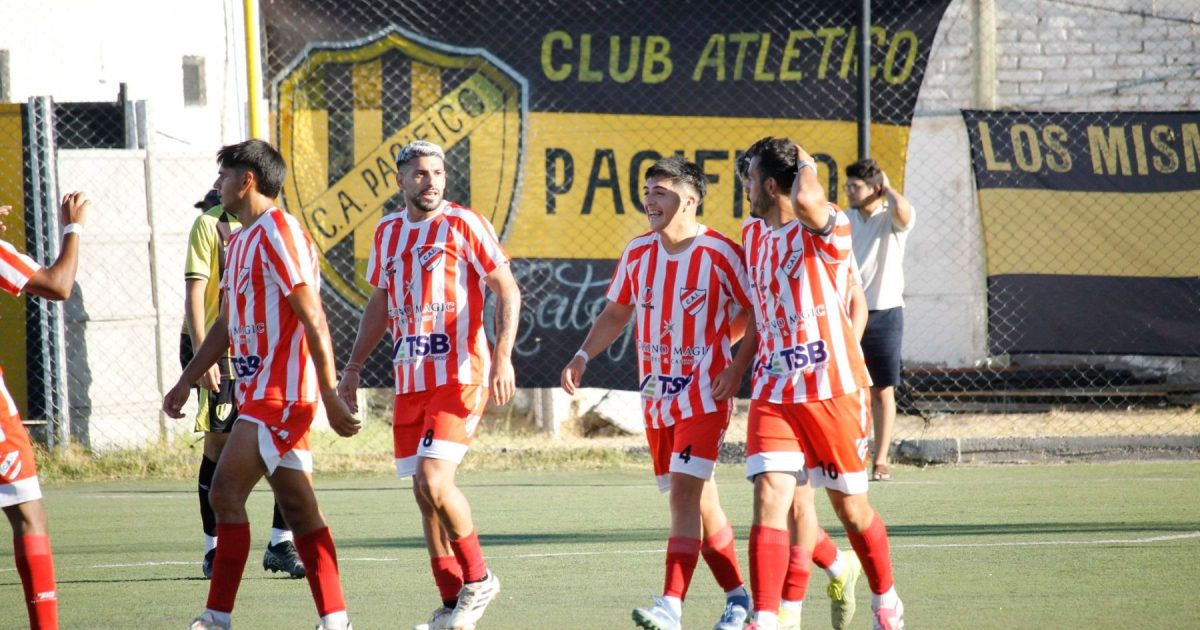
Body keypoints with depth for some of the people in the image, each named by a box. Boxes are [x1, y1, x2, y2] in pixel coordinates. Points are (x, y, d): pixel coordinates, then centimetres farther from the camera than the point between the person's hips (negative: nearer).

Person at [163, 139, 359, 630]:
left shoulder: (278, 234, -13)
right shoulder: (239, 241, 17)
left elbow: (314, 321, -17)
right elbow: (226, 325, 26)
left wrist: (330, 397, -19)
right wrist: (186, 382, 24)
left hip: (278, 392, -10)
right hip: (259, 392, 10)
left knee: (226, 493, -12)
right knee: (299, 509, 7)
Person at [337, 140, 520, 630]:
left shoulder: (463, 225, -5)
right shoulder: (388, 232, 13)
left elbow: (507, 290, -5)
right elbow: (379, 304, 24)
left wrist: (503, 357, -15)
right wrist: (354, 365, 19)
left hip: (459, 376, -6)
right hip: (410, 382, 7)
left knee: (434, 479, -18)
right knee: (424, 489, 6)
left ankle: (478, 580, 0)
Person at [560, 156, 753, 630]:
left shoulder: (720, 253, -10)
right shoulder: (638, 253, 7)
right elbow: (616, 313, 18)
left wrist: (737, 366, -13)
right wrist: (583, 356, 4)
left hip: (704, 395, -6)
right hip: (656, 396, 6)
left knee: (685, 492, -17)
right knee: (699, 501, 10)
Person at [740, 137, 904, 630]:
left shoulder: (824, 228, -11)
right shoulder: (753, 235, 11)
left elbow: (806, 201, -36)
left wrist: (807, 167, -16)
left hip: (833, 389, -5)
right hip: (773, 393, 5)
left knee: (850, 507, 9)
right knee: (770, 496, -14)